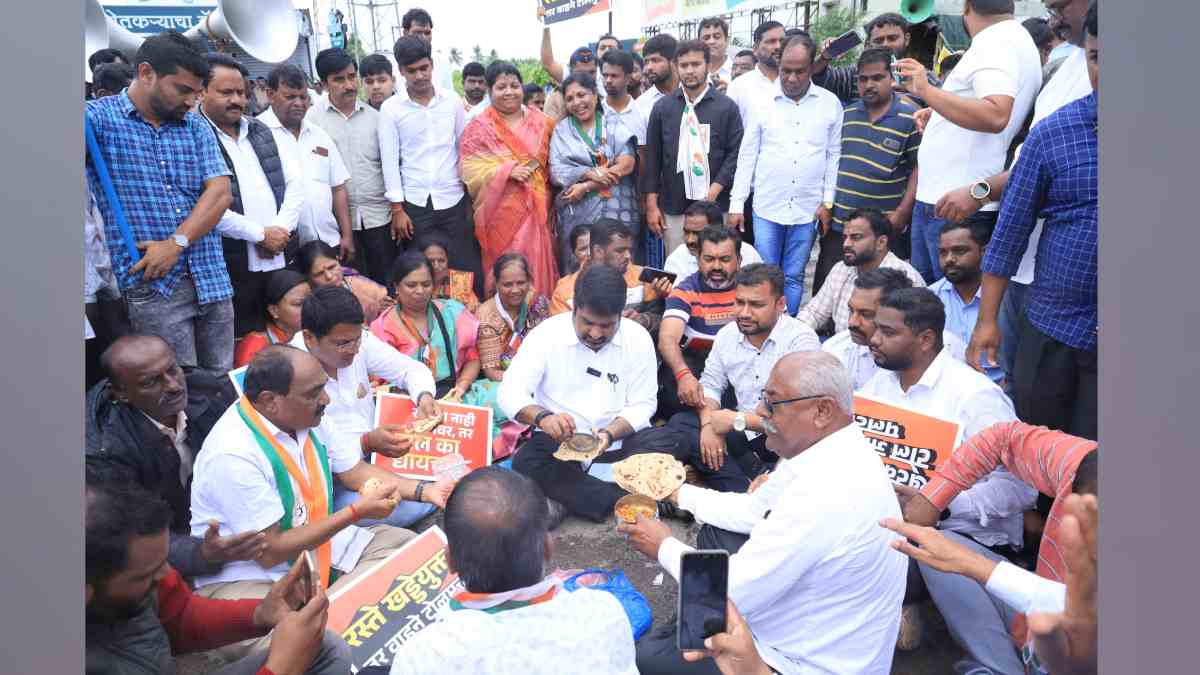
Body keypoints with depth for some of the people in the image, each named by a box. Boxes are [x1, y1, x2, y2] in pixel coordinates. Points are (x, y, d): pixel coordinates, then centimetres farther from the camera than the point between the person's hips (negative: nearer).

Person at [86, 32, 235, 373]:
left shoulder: (197, 126, 12)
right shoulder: (97, 117, 1)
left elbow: (220, 193, 1)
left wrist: (177, 243, -10)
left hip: (212, 279, 4)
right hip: (151, 286, -4)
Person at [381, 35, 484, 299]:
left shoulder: (452, 100, 5)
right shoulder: (391, 109, 0)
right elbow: (389, 159, 0)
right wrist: (397, 208, -4)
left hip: (454, 200, 1)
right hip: (415, 204, -1)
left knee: (468, 268, 1)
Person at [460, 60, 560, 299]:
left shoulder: (540, 121, 10)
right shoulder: (478, 127, 0)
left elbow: (550, 160, 18)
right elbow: (471, 169, -7)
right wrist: (508, 171, -17)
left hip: (537, 207, 3)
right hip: (502, 210, -3)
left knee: (537, 265, 4)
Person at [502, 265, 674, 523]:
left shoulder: (638, 338, -4)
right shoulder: (546, 334, -8)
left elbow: (642, 405, -3)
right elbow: (510, 393, -13)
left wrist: (609, 433, -23)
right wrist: (542, 417, -34)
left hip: (620, 441, 1)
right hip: (558, 442, -1)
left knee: (665, 446, -26)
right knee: (526, 463, -30)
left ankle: (570, 496, -21)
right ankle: (628, 498, -24)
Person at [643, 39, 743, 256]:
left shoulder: (727, 107, 3)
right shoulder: (662, 108, 9)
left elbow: (735, 153, 1)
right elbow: (652, 157, 8)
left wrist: (715, 190, -11)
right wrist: (651, 205, 3)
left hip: (715, 206, -1)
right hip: (673, 208, 2)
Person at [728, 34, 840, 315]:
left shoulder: (830, 104, 2)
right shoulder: (763, 102, 1)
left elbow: (834, 155, 6)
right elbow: (747, 155, 3)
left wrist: (828, 202, 0)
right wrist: (737, 204, 1)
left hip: (808, 209, 0)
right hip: (767, 207, 0)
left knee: (794, 277, 9)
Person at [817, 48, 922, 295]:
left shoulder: (911, 117, -5)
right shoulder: (846, 114, 9)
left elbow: (920, 168, -5)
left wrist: (901, 215, -12)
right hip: (838, 225, 4)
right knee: (824, 291, 8)